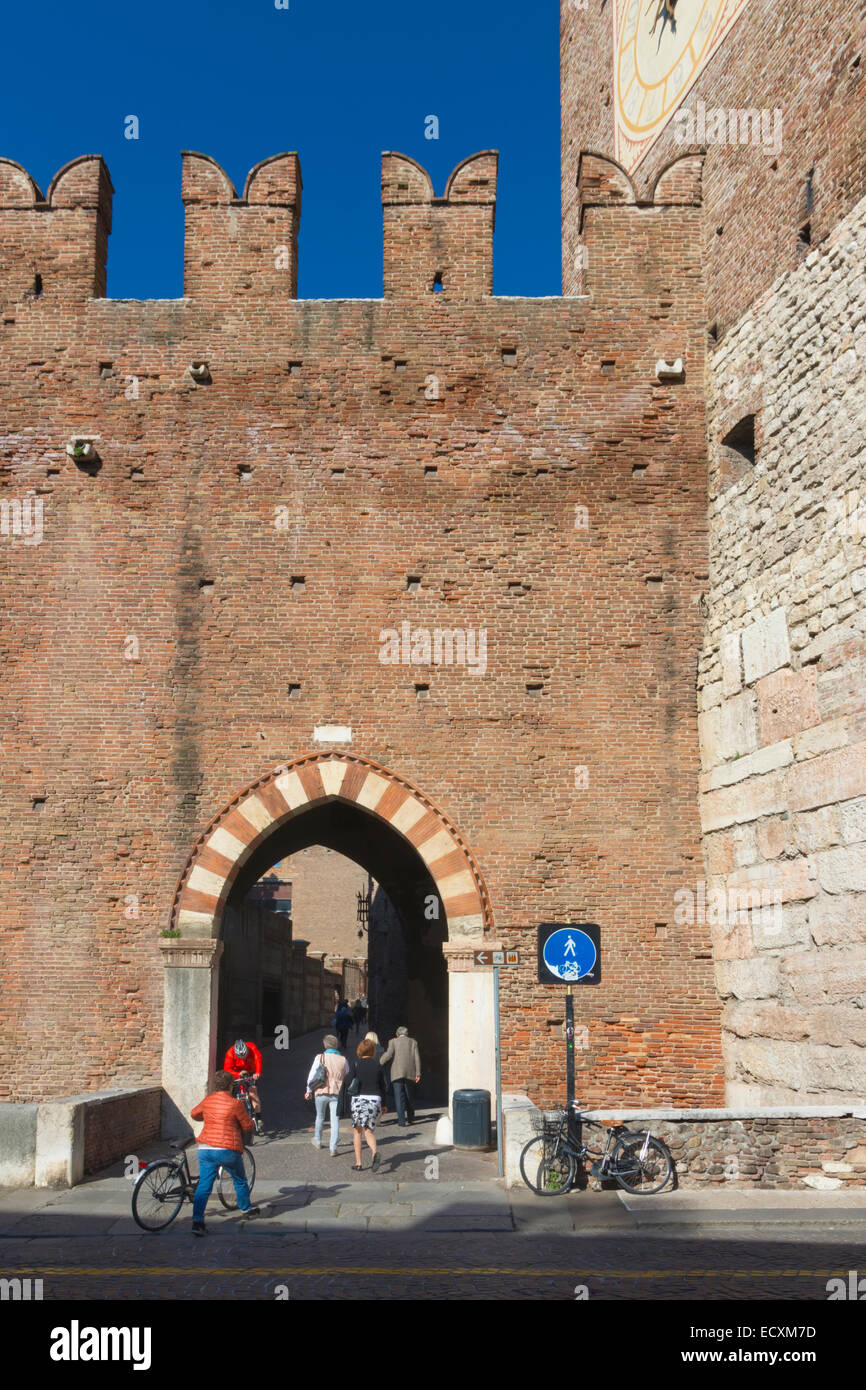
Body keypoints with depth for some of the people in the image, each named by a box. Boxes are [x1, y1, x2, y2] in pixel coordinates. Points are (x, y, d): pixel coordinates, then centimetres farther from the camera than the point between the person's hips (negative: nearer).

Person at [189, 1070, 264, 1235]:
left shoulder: (207, 1100, 6)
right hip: (228, 1150, -3)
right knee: (240, 1180, 20)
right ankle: (247, 1209, 36)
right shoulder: (235, 1103, -9)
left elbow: (194, 1113, 25)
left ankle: (197, 1221, -9)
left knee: (204, 1185, 3)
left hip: (205, 1148, 4)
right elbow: (248, 1127, -2)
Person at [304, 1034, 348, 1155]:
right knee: (335, 1120, 2)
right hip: (337, 1094, 0)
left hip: (321, 1092, 0)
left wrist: (309, 1090, 9)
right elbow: (348, 1078, 12)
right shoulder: (343, 1060, 1)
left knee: (320, 1117, 20)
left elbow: (312, 1075, -2)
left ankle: (318, 1141, 38)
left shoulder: (320, 1058, -6)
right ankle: (333, 1148, -4)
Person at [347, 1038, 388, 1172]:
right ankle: (374, 1152, -21)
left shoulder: (356, 1064, -2)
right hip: (375, 1099, 2)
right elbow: (382, 1086, 9)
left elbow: (349, 1082, -7)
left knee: (357, 1131, 11)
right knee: (369, 1130, 8)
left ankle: (358, 1162, 8)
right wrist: (383, 1104, 18)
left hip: (359, 1099, -2)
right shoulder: (377, 1065, 6)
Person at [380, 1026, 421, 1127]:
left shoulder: (393, 1041, 5)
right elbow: (417, 1058, 4)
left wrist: (379, 1064, 3)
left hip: (397, 1073, -2)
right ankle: (410, 1118, 21)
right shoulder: (413, 1042, 12)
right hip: (410, 1073, 2)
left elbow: (388, 1055, -9)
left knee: (399, 1097, -2)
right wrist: (418, 1073, 1)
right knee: (410, 1097, 15)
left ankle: (402, 1120, -7)